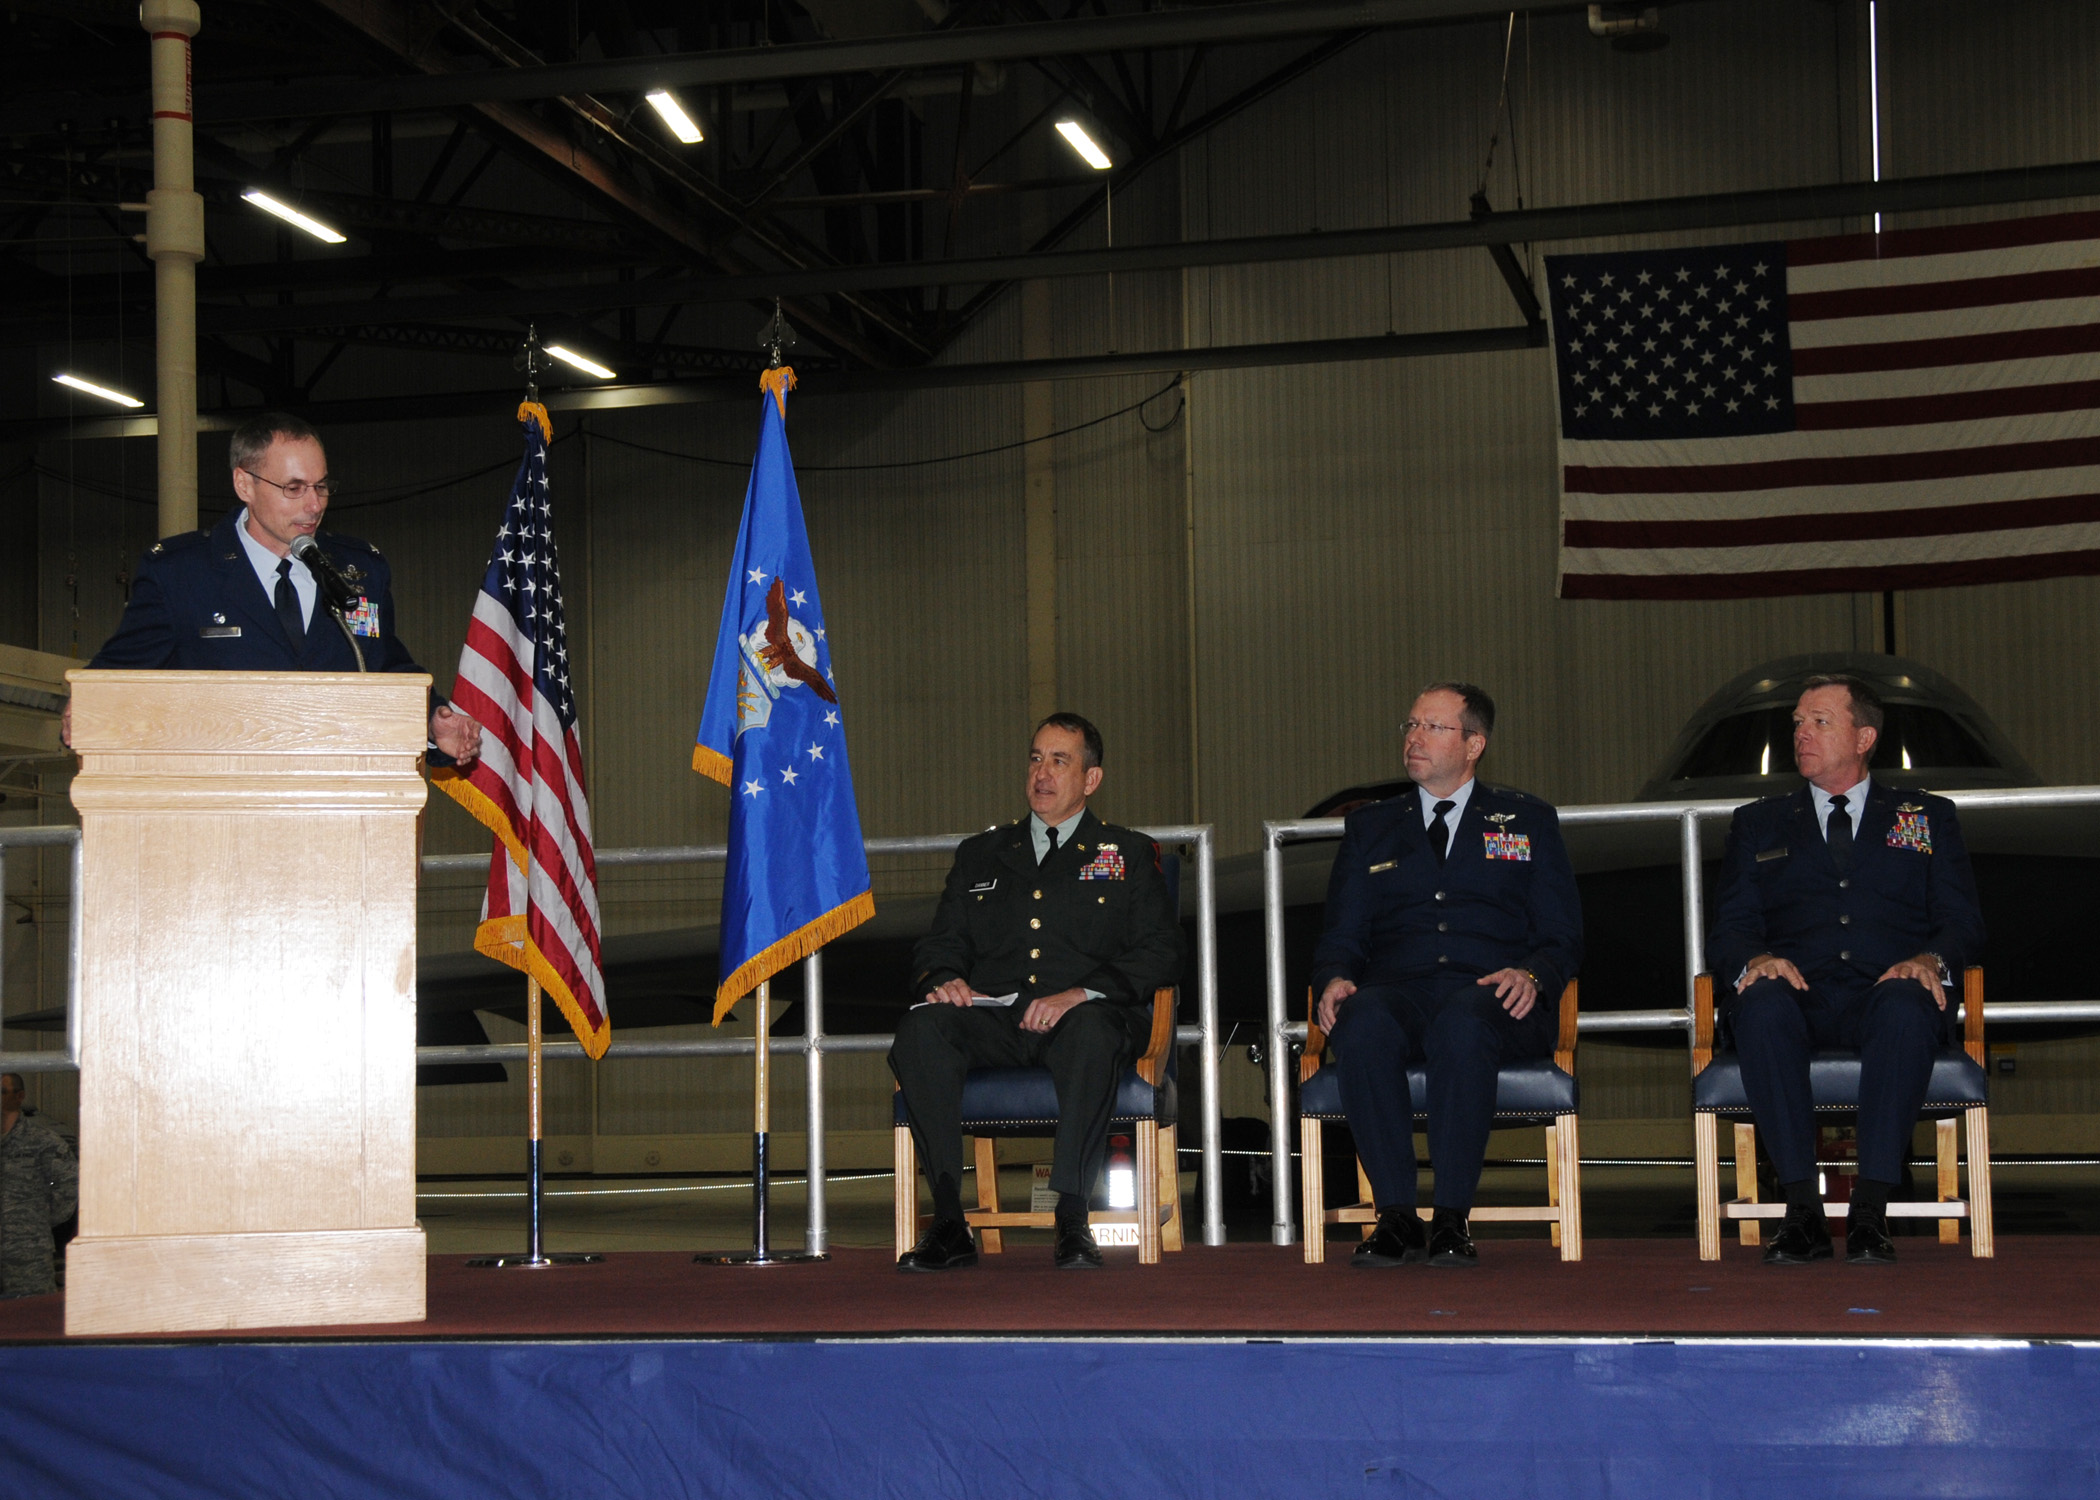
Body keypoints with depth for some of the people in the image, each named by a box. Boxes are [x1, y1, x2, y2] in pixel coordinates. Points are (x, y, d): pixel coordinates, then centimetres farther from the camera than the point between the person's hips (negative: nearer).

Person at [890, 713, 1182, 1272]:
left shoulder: (1128, 854, 18)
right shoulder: (981, 855, 27)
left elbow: (1160, 952, 5)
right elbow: (942, 943, 22)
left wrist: (1081, 993, -12)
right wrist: (943, 979, -5)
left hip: (1079, 1018, -2)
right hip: (992, 1017, 3)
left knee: (1092, 1030, -40)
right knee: (922, 1027, -31)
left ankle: (1072, 1220, -37)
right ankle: (949, 1222, -32)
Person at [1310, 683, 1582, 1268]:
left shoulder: (1527, 821, 19)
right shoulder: (1369, 827, 25)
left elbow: (1562, 936, 12)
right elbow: (1341, 938, 18)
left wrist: (1531, 975, -11)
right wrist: (1335, 981, -6)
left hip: (1488, 998, -2)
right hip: (1397, 993, 2)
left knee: (1462, 1025, -40)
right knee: (1363, 1022, -36)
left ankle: (1452, 1219, -34)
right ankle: (1395, 1217, -32)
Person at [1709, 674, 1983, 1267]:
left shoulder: (1928, 817, 22)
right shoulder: (1757, 824, 24)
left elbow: (1962, 921, 11)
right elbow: (1729, 929, 13)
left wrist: (1930, 960, -13)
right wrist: (1755, 960, -12)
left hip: (1885, 991, -1)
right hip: (1797, 996, 1)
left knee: (1906, 1007, -38)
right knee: (1762, 1003, -36)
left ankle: (1871, 1212, -39)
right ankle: (1802, 1209, -35)